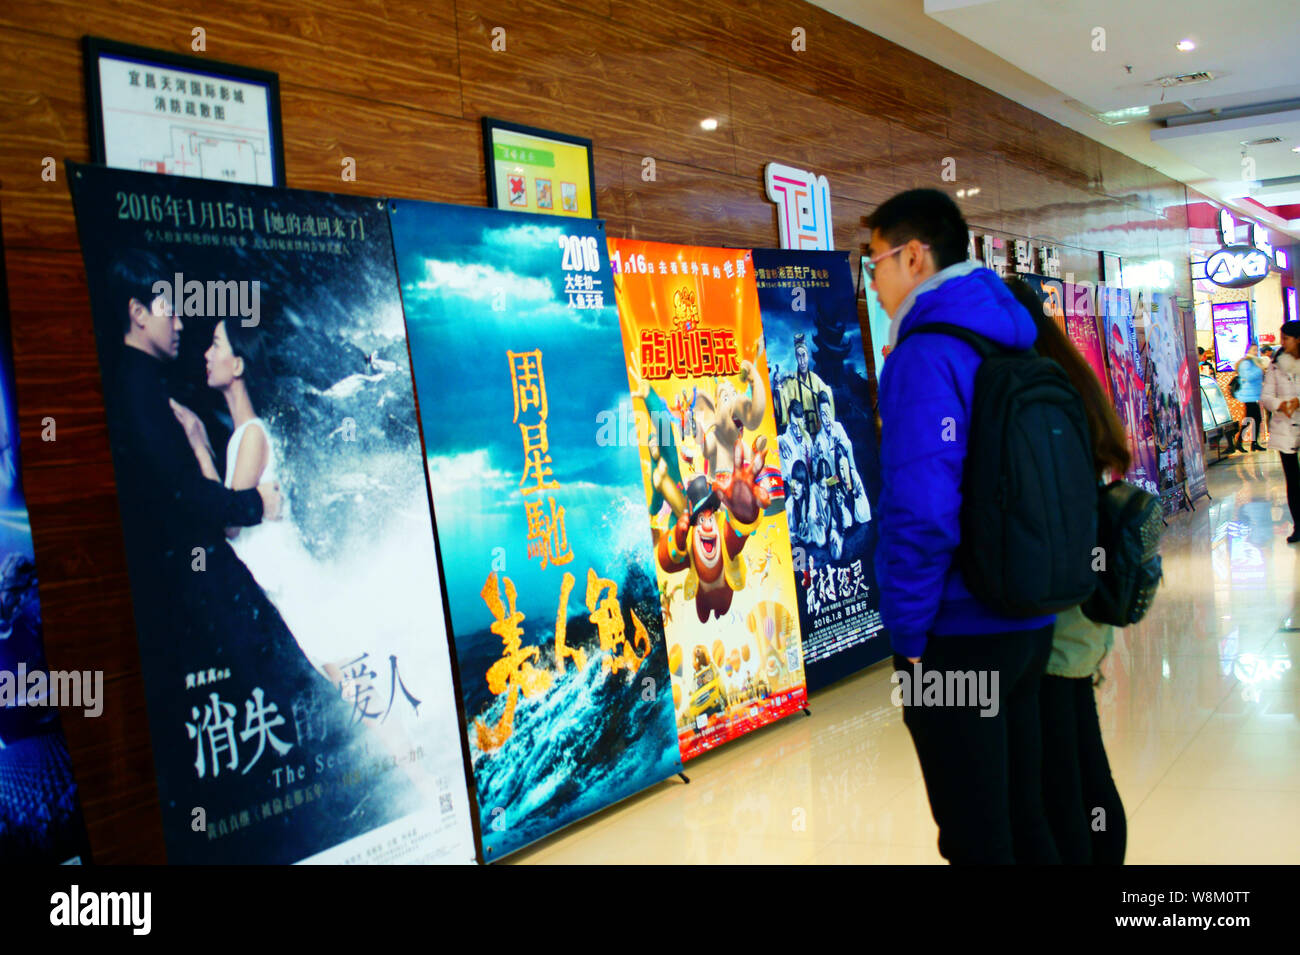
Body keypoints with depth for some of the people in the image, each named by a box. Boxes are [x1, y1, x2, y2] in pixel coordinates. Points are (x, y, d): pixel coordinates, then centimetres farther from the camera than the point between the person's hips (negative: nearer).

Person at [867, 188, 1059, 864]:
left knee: (976, 837, 4)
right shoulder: (1012, 348, 10)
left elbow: (921, 515, -26)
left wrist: (907, 637, -14)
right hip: (1030, 625, 8)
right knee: (1023, 818, 19)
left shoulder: (924, 359, -17)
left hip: (960, 638, -8)